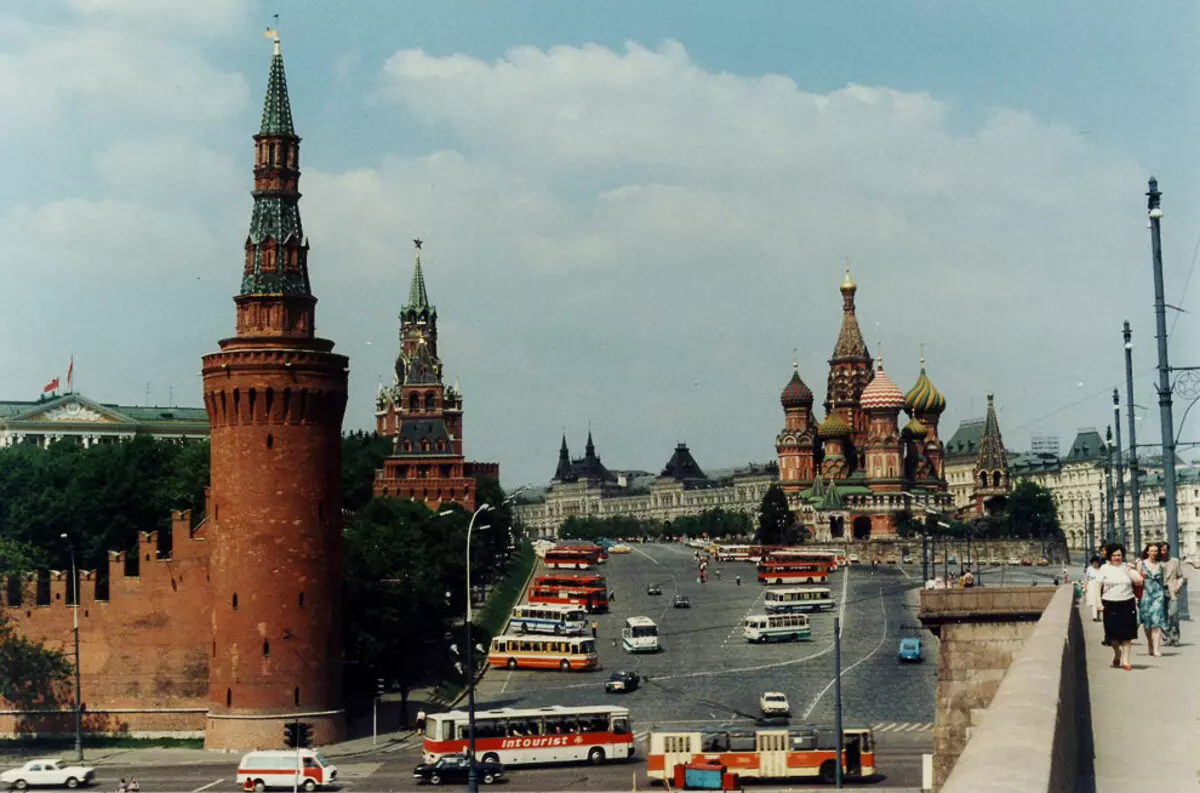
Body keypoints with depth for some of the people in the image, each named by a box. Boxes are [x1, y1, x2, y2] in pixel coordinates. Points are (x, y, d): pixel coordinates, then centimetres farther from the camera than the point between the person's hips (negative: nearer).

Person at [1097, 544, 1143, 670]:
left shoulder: (1128, 567, 8)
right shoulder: (1104, 569, 3)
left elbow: (1139, 581, 2)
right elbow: (1098, 586, 1)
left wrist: (1129, 571, -11)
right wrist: (1098, 602, -7)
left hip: (1127, 604, 1)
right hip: (1110, 605, -1)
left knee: (1127, 633, 0)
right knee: (1112, 633, 1)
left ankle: (1125, 660, 6)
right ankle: (1117, 653, 29)